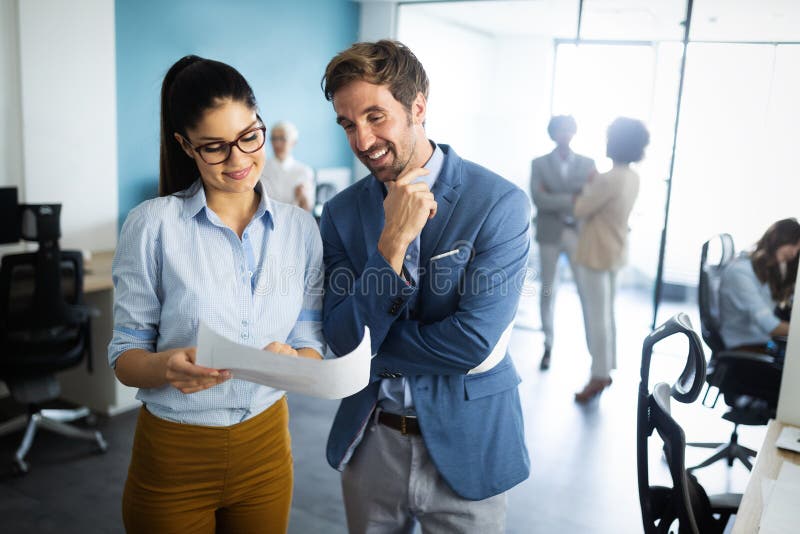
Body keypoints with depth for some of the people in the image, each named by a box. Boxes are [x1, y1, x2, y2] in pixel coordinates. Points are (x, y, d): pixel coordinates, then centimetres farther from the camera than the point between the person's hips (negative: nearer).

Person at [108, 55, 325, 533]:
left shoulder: (300, 227, -4)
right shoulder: (152, 224, -12)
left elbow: (312, 346, 0)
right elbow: (125, 356, -8)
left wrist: (292, 361, -23)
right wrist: (165, 367, -29)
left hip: (266, 446, 3)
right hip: (173, 455, -2)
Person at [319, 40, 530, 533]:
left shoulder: (501, 204, -16)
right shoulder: (342, 212, -4)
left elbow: (474, 344, -22)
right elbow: (342, 341, -11)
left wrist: (367, 346, -11)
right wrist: (393, 242, -23)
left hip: (466, 444, -2)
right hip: (369, 441, 3)